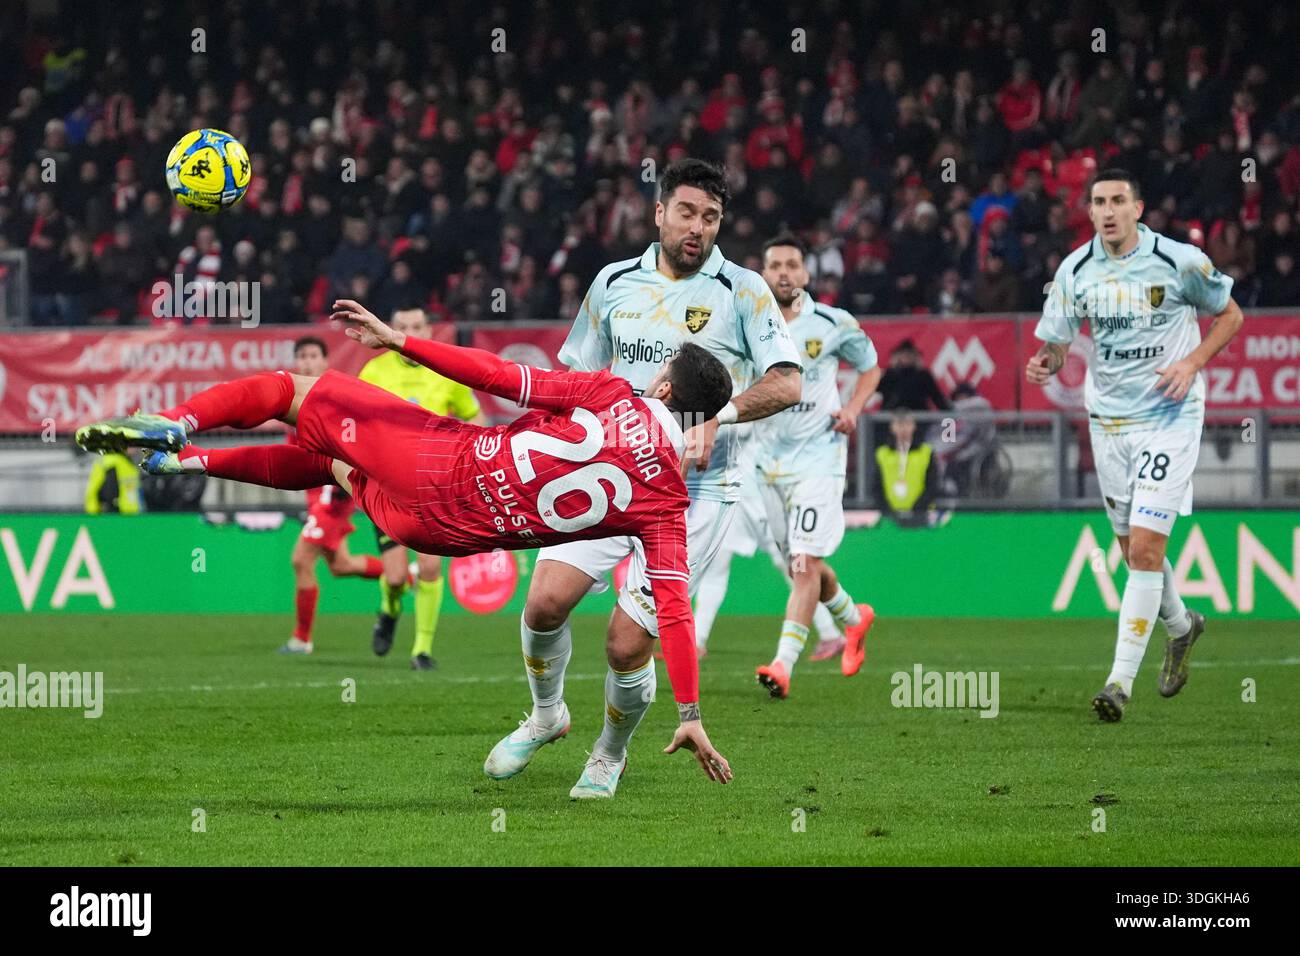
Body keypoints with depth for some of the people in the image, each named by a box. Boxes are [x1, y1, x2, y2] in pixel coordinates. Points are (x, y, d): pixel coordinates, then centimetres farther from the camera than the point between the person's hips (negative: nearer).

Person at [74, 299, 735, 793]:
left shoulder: (615, 397, -11)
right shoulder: (668, 504, -5)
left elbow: (503, 379, -12)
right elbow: (673, 609, -9)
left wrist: (396, 339, -6)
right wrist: (690, 717, -6)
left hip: (437, 458, -4)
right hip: (449, 531, 4)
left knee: (288, 390, 13)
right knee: (329, 463, 34)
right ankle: (184, 458, 35)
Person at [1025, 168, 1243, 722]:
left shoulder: (1179, 261, -11)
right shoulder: (1075, 270, -1)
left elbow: (1230, 314, 3)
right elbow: (1056, 339, 6)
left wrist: (1193, 363, -12)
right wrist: (1047, 363, -17)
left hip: (1169, 417, -4)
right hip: (1108, 419, 4)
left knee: (1145, 548, -13)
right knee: (1134, 548, 13)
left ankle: (1121, 680, -11)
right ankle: (1180, 625, 43)